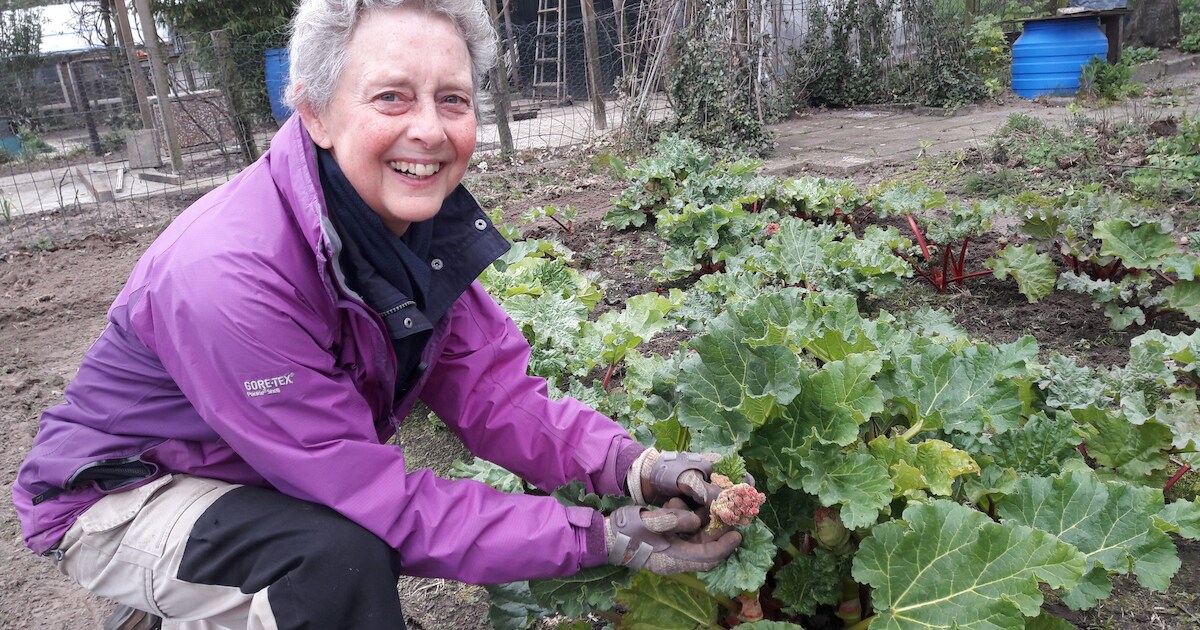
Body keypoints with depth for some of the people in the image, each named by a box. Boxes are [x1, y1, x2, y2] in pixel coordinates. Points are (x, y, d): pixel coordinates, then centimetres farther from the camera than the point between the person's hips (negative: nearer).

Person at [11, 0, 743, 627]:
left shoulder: (426, 218, -12)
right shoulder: (227, 275, -35)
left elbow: (491, 388, -13)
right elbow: (369, 494, -32)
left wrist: (631, 466, -30)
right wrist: (599, 539, -33)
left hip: (272, 482, 8)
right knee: (339, 557, -30)